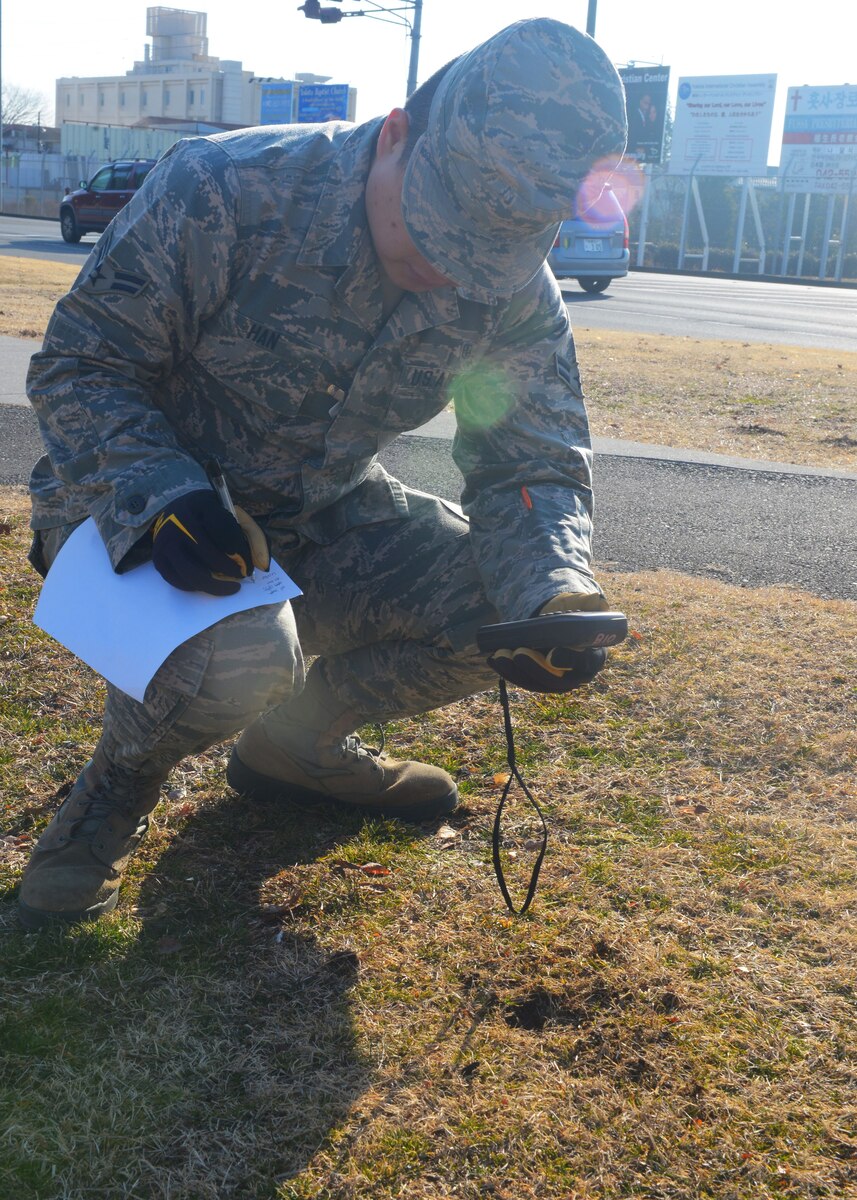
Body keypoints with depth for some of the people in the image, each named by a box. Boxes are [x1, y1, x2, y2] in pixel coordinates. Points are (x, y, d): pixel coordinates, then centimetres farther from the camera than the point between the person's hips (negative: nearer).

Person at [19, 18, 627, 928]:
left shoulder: (516, 297, -10)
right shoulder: (225, 189, -25)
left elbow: (535, 466, -6)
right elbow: (77, 365, -18)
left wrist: (556, 598, -28)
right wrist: (163, 499, -37)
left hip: (318, 518, 5)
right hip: (143, 502, -5)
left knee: (507, 604, -10)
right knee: (241, 651, -36)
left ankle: (292, 742, 13)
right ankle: (121, 781, 1)